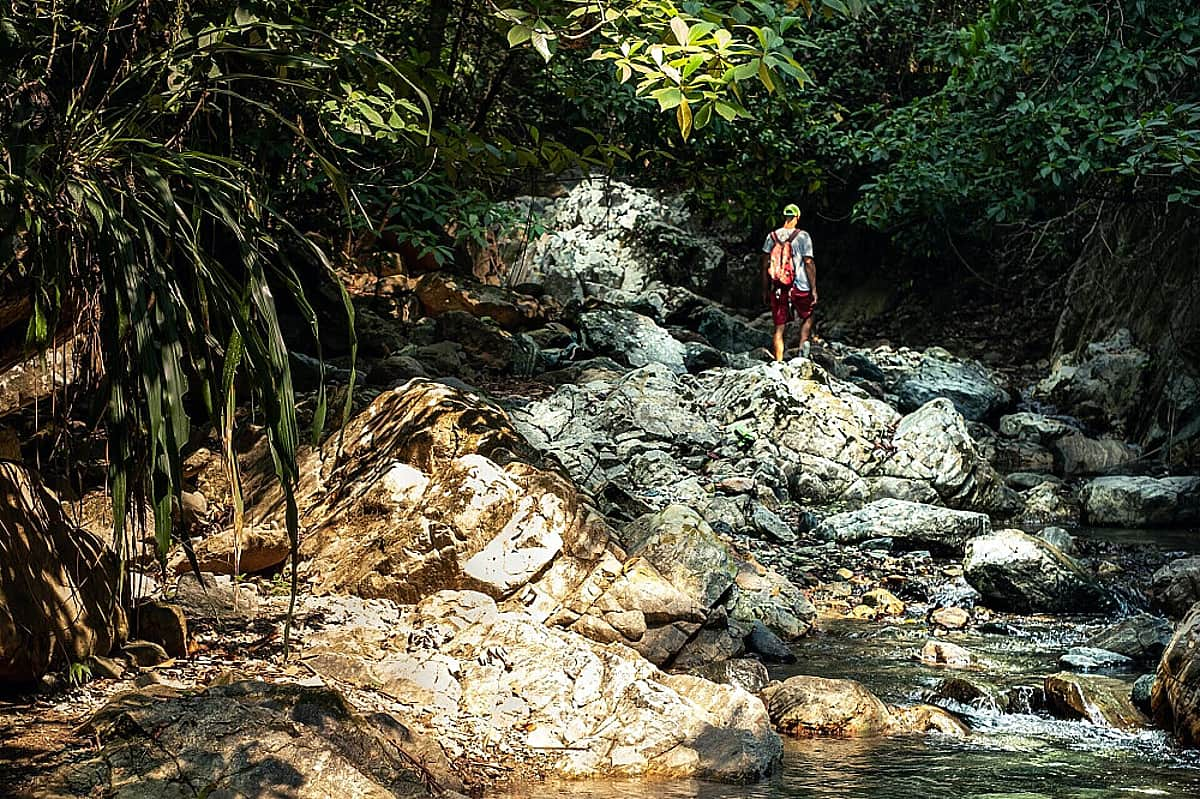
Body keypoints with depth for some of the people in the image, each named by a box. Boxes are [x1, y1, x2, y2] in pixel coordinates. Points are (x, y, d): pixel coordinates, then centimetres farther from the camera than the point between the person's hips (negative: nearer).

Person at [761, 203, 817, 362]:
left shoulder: (772, 236, 2)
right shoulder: (802, 236, -7)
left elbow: (765, 266, 5)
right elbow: (809, 263, -9)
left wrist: (765, 290, 13)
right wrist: (814, 289, -3)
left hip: (778, 289, 2)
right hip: (800, 288, -2)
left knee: (779, 328, 7)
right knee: (807, 317, 23)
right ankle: (803, 344, -1)